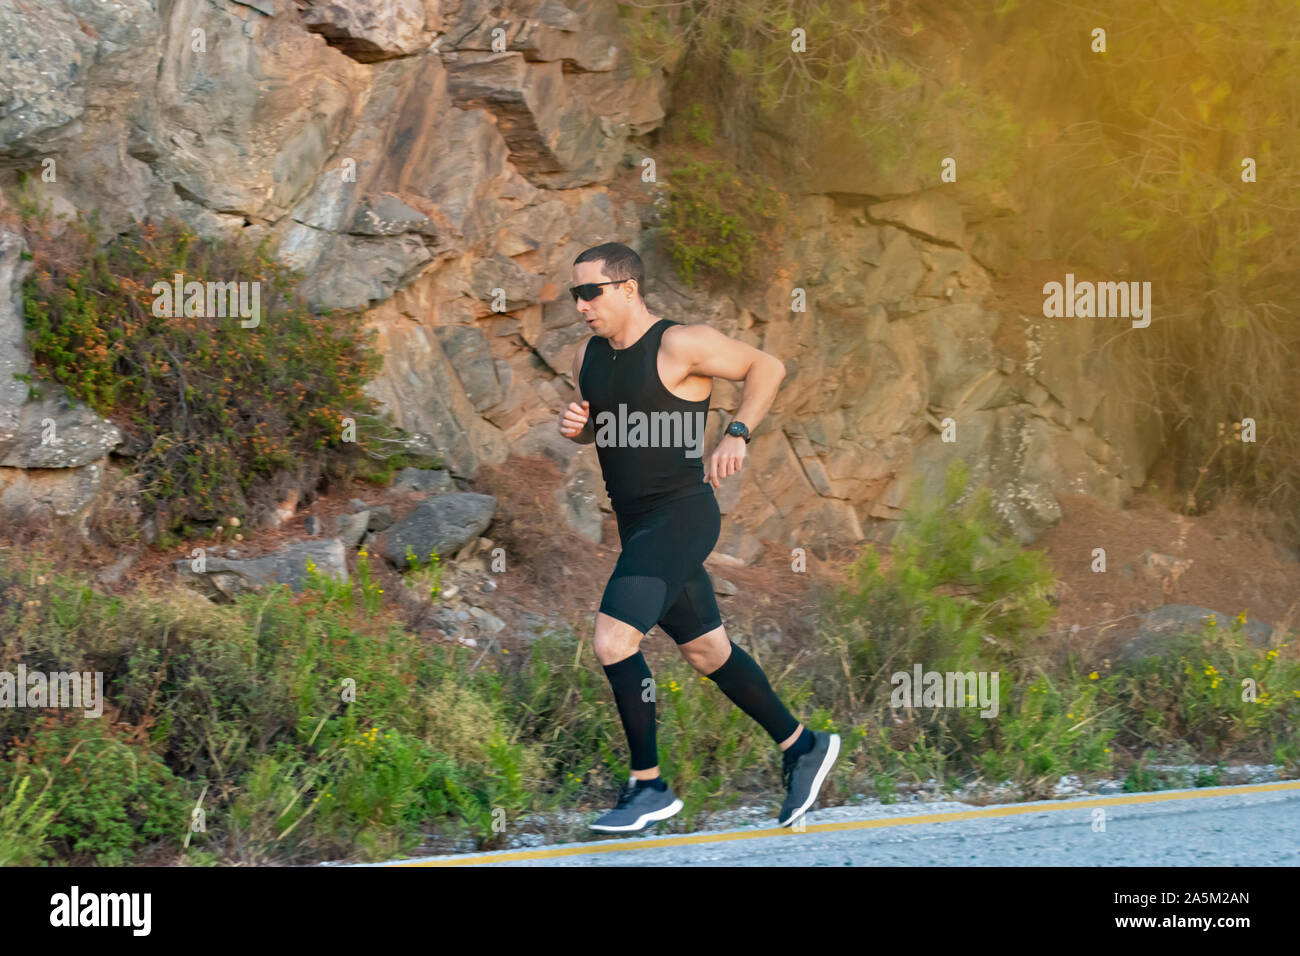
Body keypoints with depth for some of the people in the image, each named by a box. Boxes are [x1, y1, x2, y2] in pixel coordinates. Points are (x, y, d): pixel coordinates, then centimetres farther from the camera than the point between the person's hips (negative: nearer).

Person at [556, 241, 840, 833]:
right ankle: (802, 746, 30)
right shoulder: (589, 356, 9)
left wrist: (737, 434, -18)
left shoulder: (679, 345, -13)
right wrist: (574, 426, 1)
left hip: (680, 515, -8)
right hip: (637, 524, 8)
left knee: (613, 641, -18)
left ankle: (649, 786, -8)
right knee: (706, 651, 15)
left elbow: (766, 367, -7)